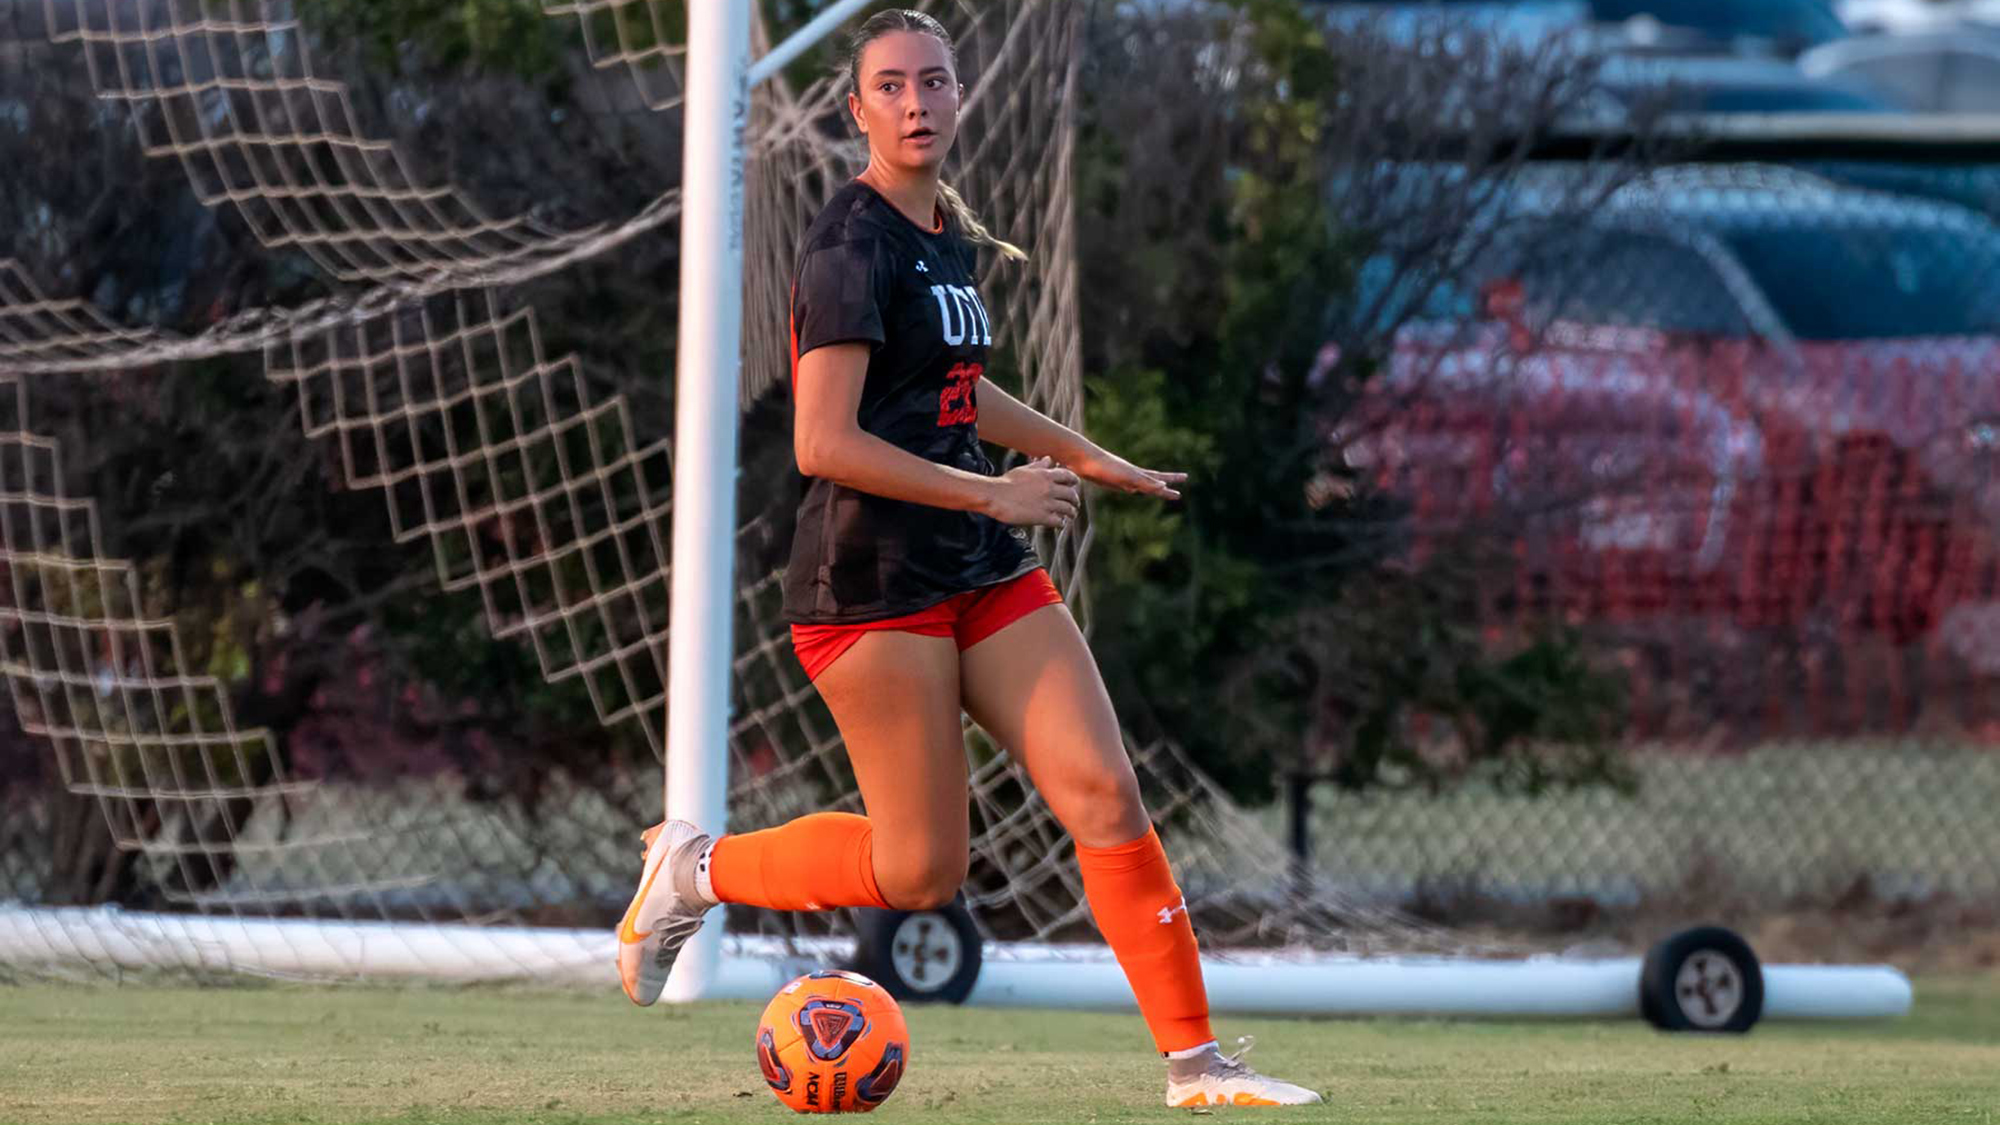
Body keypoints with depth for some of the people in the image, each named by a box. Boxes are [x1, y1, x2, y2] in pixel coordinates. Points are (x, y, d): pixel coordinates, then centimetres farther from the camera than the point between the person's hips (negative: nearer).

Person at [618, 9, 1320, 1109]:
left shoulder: (946, 233, 13)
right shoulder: (851, 245, -14)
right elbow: (825, 444, -21)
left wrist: (1082, 456, 35)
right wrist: (994, 493, -18)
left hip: (984, 568, 8)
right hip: (872, 582, -8)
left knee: (1105, 795, -5)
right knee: (921, 870, -5)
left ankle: (1194, 1061, -2)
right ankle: (697, 868, 18)